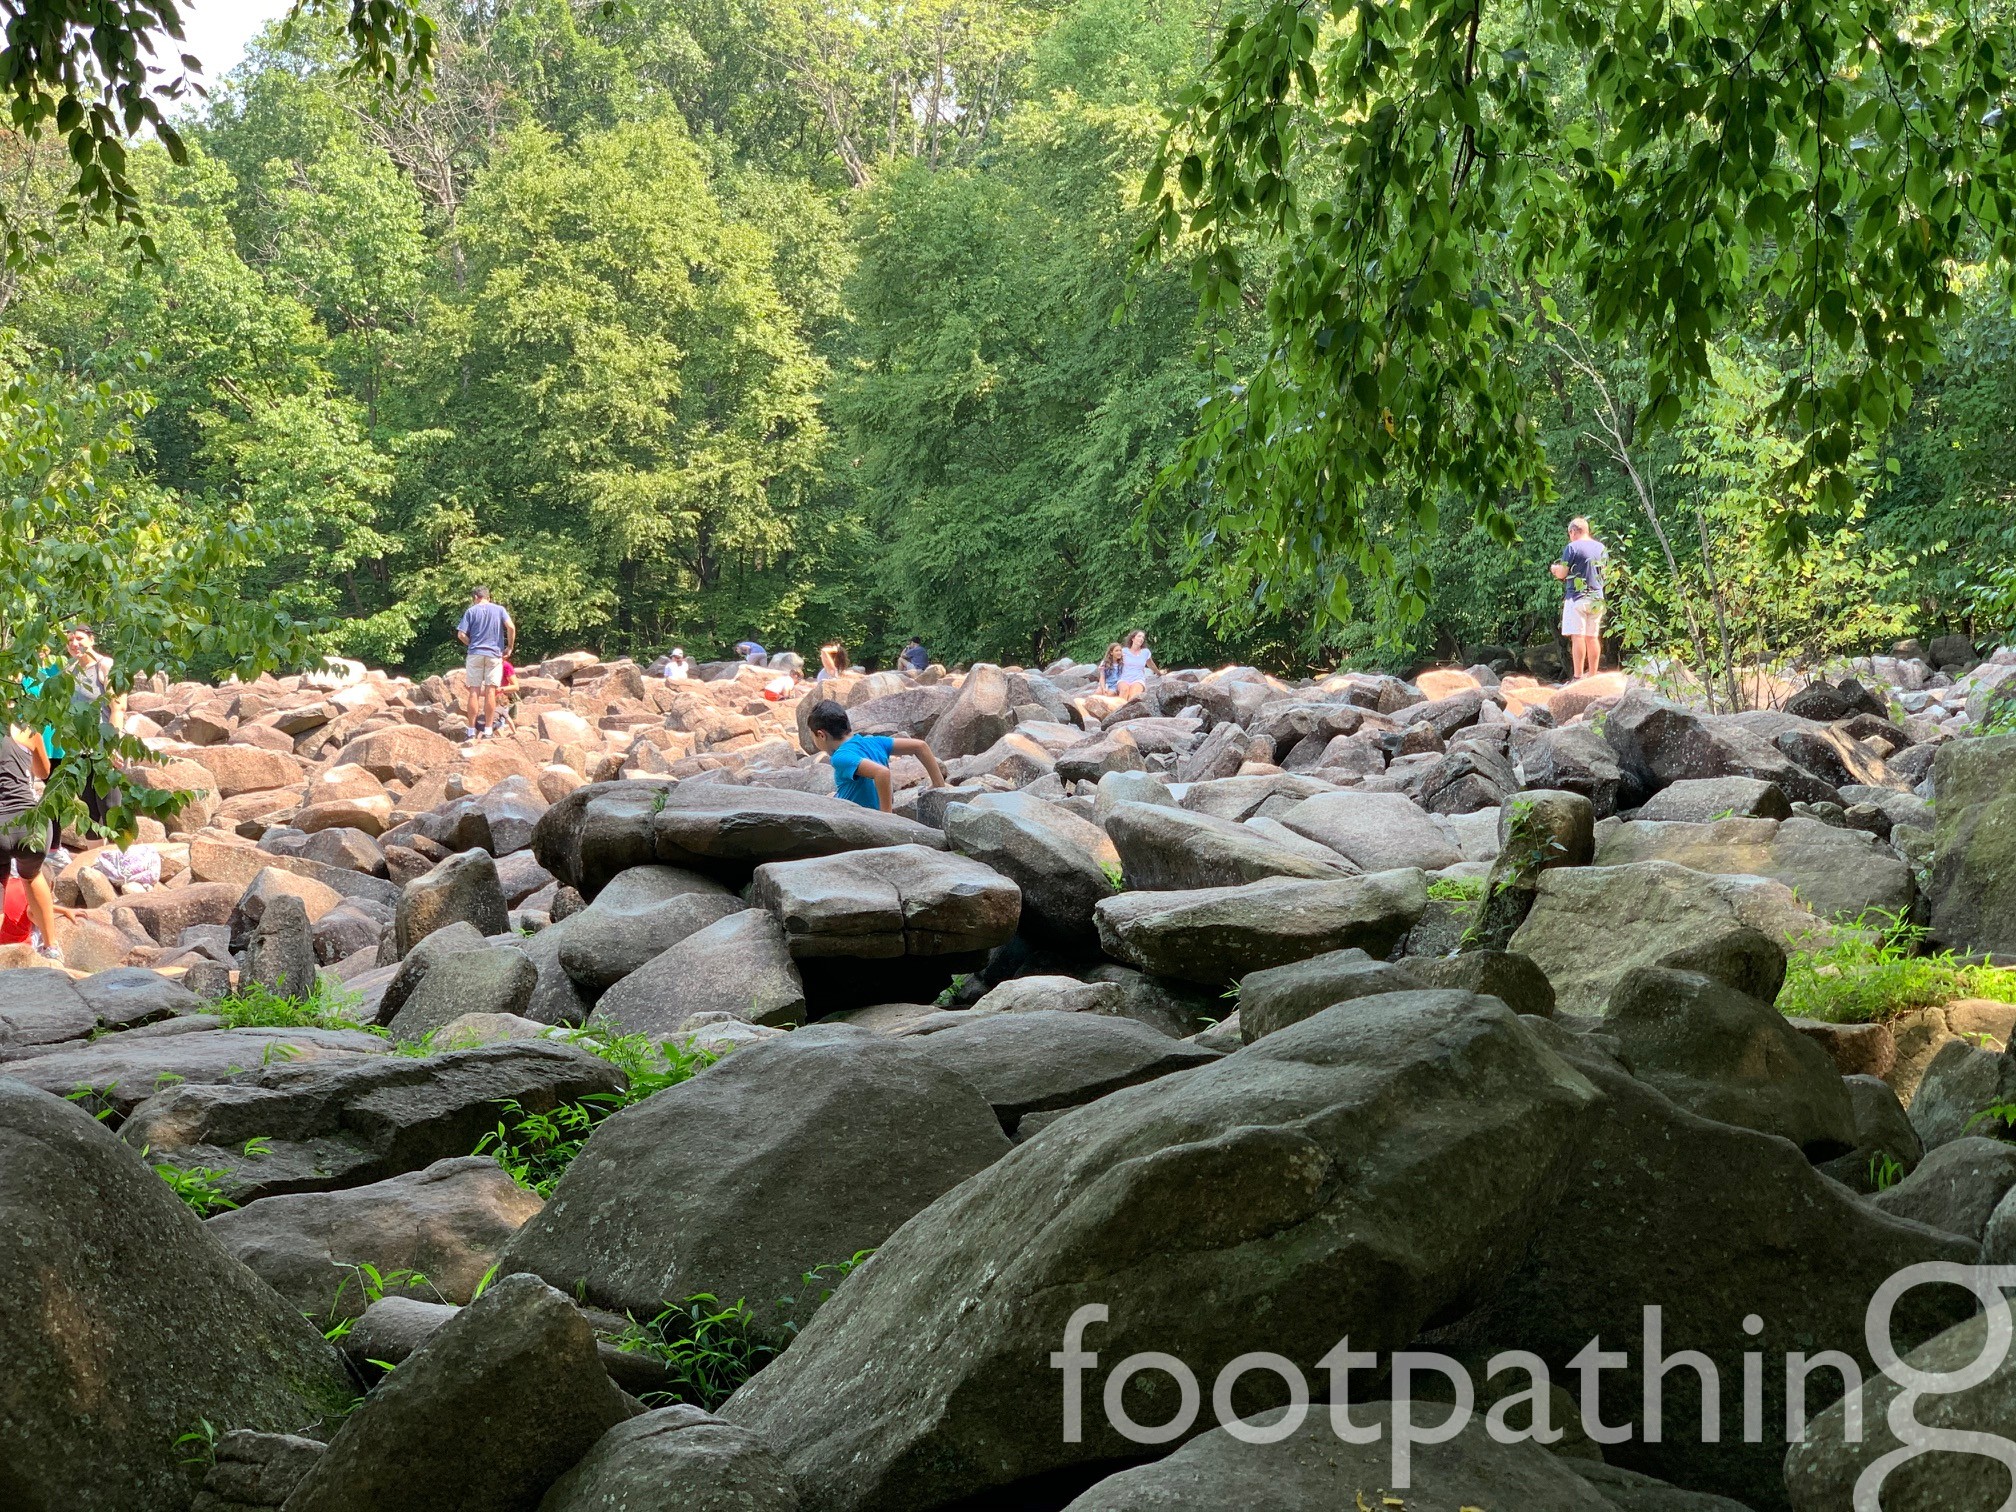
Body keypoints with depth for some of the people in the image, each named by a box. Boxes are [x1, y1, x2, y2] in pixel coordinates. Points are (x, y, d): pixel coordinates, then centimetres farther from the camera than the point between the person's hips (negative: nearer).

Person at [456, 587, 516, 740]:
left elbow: (461, 635, -2)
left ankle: (472, 731, 1)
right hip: (495, 654, 0)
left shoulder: (471, 611, 6)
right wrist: (510, 647, 4)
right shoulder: (500, 609, 8)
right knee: (490, 691, -1)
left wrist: (472, 644, 14)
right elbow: (511, 627, -7)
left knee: (474, 692, 1)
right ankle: (487, 731, -3)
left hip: (475, 654, 0)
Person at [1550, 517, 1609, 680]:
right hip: (1597, 597, 6)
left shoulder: (1572, 547, -9)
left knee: (1577, 636, -7)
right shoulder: (1601, 548, 10)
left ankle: (1578, 677, -10)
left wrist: (1554, 568, 12)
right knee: (1593, 637, 10)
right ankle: (1593, 675, 13)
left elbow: (1562, 573, -9)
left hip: (1577, 596, -6)